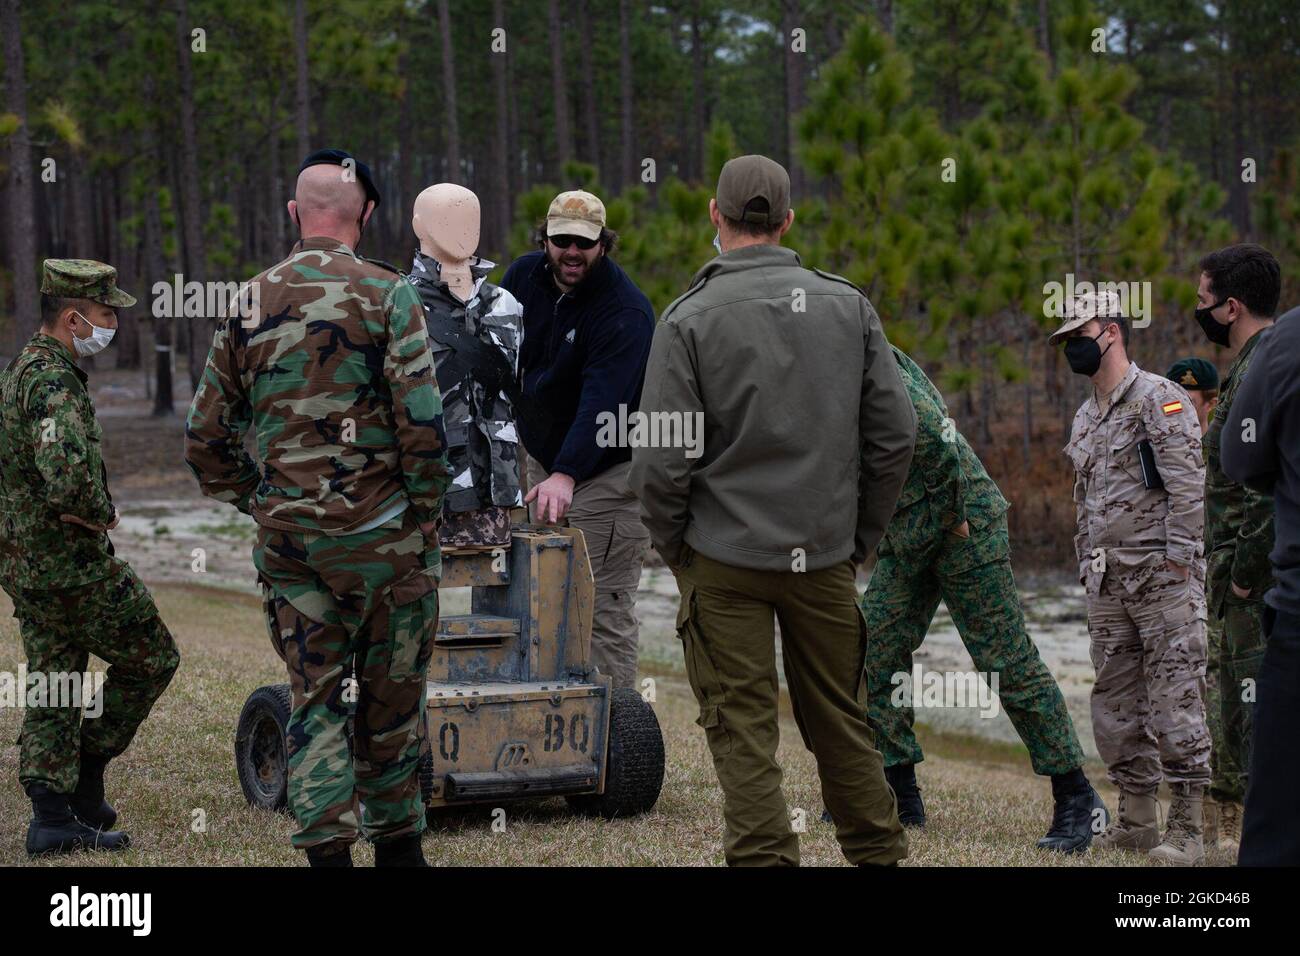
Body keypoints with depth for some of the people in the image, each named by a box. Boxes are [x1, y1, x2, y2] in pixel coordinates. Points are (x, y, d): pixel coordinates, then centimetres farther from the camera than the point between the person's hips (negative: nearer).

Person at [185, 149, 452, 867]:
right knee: (390, 696, 10)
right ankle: (396, 842, 21)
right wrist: (425, 512, -3)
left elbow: (205, 439, 9)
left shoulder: (249, 304, 6)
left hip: (285, 534, 3)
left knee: (315, 698, 7)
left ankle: (327, 848, -3)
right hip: (379, 529, -3)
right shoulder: (385, 296, -7)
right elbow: (422, 421, -14)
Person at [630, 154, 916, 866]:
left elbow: (661, 460, -11)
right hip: (826, 556, 3)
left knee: (742, 729, 2)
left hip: (724, 561, -3)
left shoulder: (690, 319, -9)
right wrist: (861, 535, 13)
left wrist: (671, 545, 4)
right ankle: (878, 851, 18)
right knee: (841, 724, 14)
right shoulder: (849, 307, 2)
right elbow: (894, 434, 3)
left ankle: (765, 859, -1)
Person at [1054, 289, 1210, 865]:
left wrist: (1177, 562, -18)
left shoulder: (1159, 400, -7)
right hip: (1108, 583, 8)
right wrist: (1086, 567, 17)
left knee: (1174, 702, -9)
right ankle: (1136, 821, 14)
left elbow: (1189, 486, -14)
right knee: (1115, 704, 8)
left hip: (1162, 576, -8)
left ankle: (1186, 831, -8)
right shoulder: (1085, 420, 19)